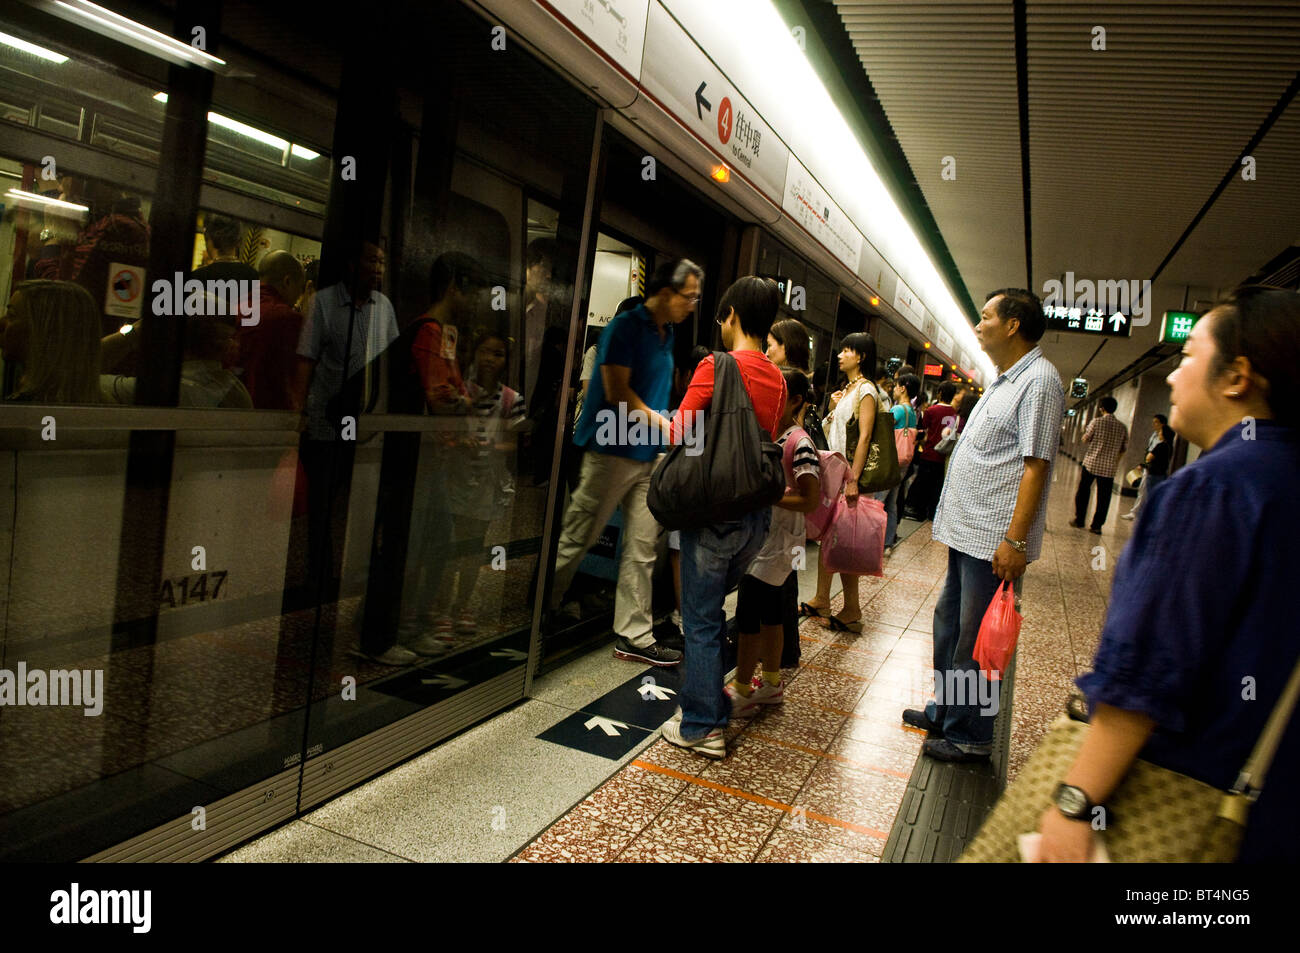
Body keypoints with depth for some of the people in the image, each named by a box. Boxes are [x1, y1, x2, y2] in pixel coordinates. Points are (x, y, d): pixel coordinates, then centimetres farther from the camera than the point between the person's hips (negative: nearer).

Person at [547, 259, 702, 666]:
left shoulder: (666, 335, 15)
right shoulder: (626, 327, -11)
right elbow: (618, 392, -17)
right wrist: (666, 426, -15)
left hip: (648, 455, 8)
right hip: (613, 451, -8)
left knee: (642, 549, 7)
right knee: (575, 540, 1)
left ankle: (635, 635, 14)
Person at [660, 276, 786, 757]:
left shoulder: (717, 366, -12)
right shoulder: (776, 379, 8)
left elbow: (679, 433, -14)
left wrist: (651, 415, 6)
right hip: (757, 513, 7)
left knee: (702, 618, 4)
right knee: (711, 606, 21)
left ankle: (702, 726, 12)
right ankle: (706, 700, 32)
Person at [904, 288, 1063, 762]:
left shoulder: (1038, 382, -14)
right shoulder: (1006, 380, 16)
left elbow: (1035, 466, -20)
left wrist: (1015, 540, -23)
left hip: (993, 540, -10)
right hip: (967, 531, 10)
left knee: (974, 642, 0)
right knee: (949, 625, 19)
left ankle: (969, 736, 13)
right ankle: (945, 710, 33)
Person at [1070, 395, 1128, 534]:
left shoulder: (1097, 421, -8)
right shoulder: (1122, 427, 3)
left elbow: (1085, 439, -4)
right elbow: (1125, 447, 7)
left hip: (1091, 463, -2)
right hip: (1109, 467, 2)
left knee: (1083, 491, 13)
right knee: (1103, 497, 6)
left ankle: (1079, 520, 16)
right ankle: (1097, 525, 7)